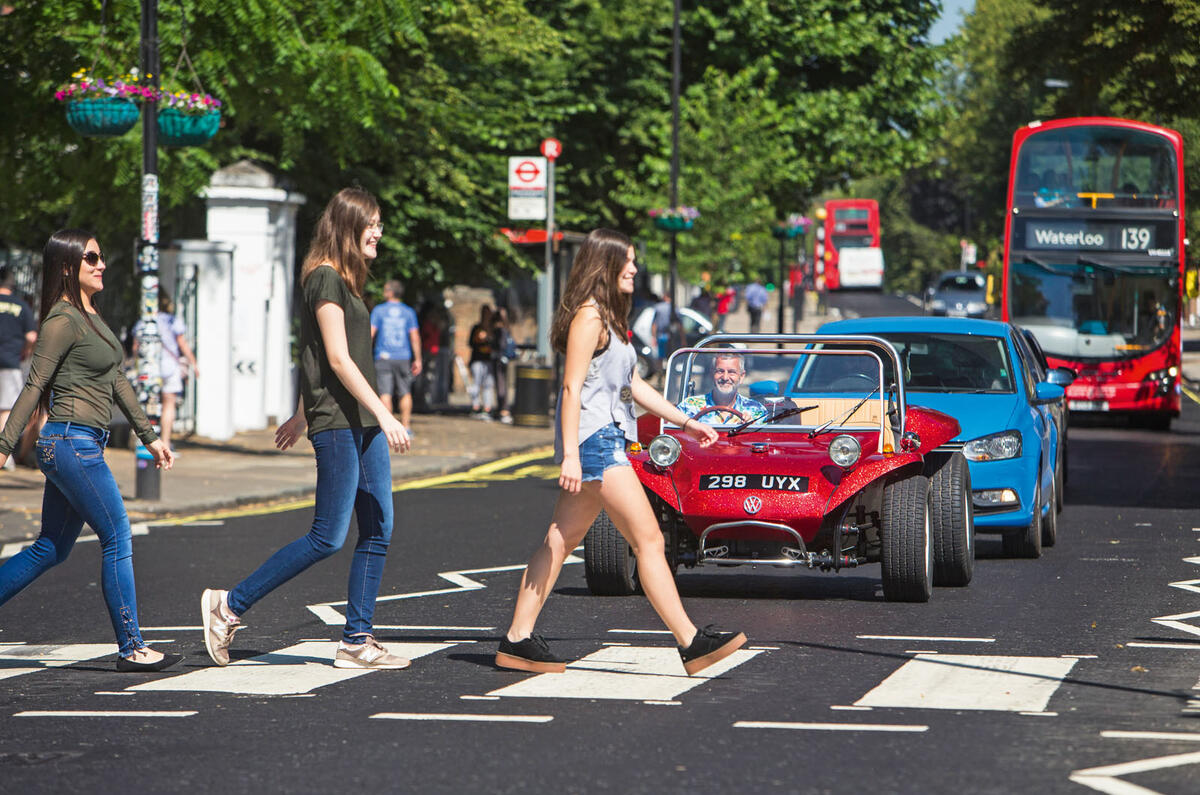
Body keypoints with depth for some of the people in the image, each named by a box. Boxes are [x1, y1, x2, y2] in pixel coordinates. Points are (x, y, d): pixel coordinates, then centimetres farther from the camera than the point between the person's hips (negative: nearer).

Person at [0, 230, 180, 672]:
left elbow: (116, 381, 23)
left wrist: (148, 435, 23)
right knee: (118, 540, -6)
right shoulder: (63, 321, -11)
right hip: (72, 442, -10)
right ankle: (131, 648, -2)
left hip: (83, 445, 10)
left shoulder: (91, 316, 17)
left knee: (51, 549, 12)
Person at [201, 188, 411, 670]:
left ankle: (357, 640, 7)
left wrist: (302, 416, 28)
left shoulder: (344, 280, 17)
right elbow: (338, 359, -17)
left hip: (363, 423, 10)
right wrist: (384, 415, -21)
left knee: (377, 532, 4)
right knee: (328, 538, -8)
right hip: (337, 422, -9)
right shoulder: (325, 278, -11)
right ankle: (230, 605, 0)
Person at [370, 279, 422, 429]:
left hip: (383, 356, -2)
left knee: (385, 394, -5)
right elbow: (415, 337, 2)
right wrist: (417, 360, 6)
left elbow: (370, 333, -4)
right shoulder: (408, 312, 5)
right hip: (403, 358, 2)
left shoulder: (378, 310, 0)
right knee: (405, 393, 10)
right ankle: (405, 426, 7)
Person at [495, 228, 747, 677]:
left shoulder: (607, 318, 20)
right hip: (593, 440, -11)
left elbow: (632, 385, 25)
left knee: (561, 541, 9)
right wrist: (571, 454, -23)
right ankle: (691, 643, -12)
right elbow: (572, 387, -17)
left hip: (606, 439, 11)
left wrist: (685, 422, 24)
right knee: (649, 539, -11)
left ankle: (517, 640, 10)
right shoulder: (588, 316, -12)